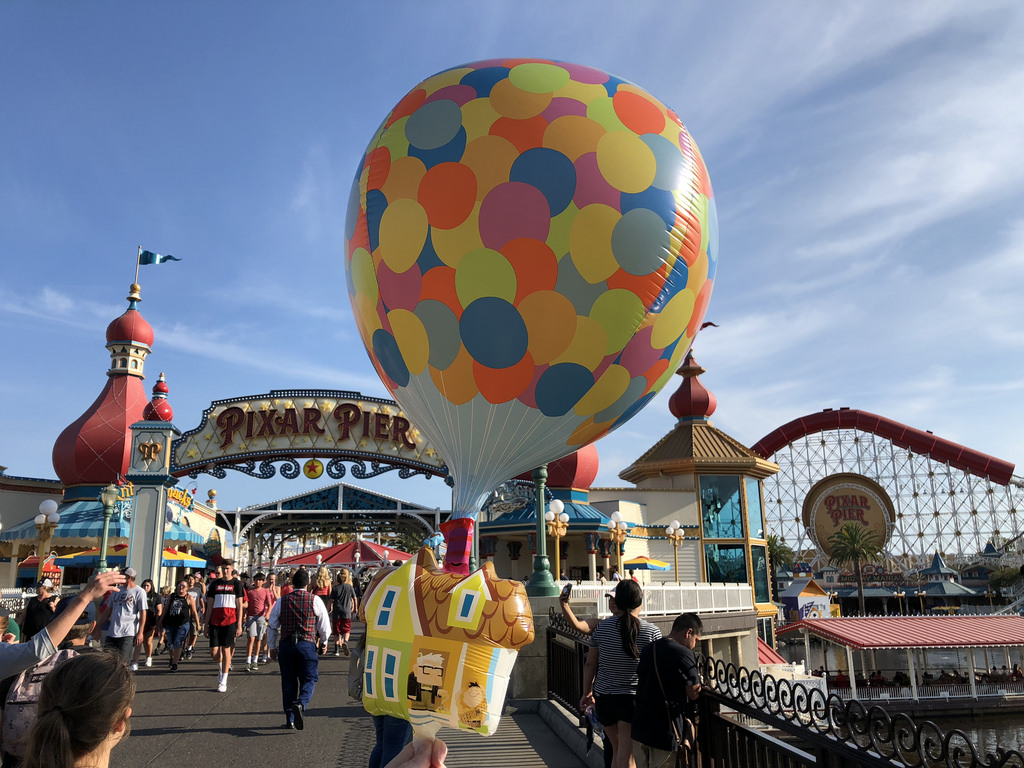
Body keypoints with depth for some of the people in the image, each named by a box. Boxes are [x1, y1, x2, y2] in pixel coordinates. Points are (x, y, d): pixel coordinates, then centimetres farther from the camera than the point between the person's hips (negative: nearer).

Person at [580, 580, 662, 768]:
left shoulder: (602, 627, -1)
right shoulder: (652, 632, -8)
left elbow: (590, 664, 4)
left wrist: (587, 693, 16)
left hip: (603, 697, 3)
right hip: (633, 698, -3)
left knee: (618, 750, 21)